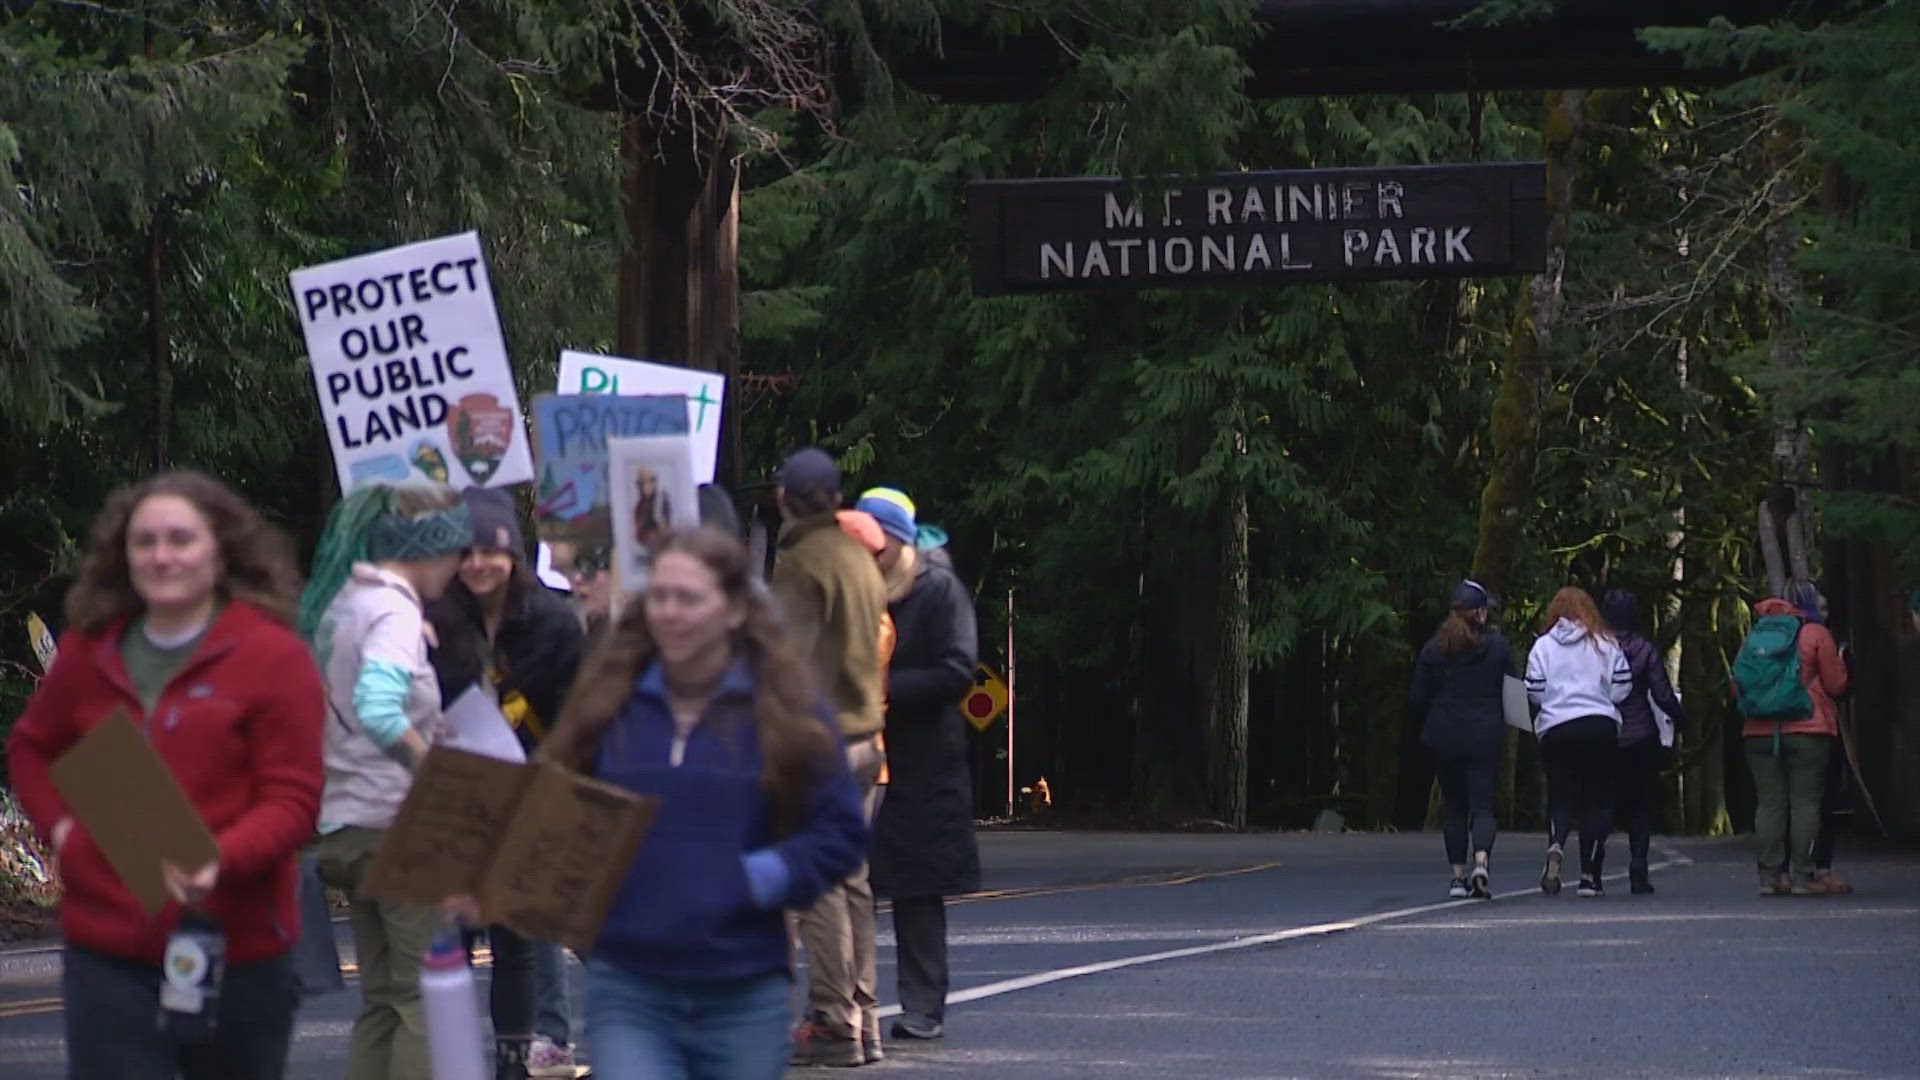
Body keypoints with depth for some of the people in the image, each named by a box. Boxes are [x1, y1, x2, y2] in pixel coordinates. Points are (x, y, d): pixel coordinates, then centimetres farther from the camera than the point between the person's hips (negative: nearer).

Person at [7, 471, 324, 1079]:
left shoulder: (273, 656, -5)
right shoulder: (90, 651, 9)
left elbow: (293, 800, -9)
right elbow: (29, 749, 27)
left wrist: (220, 860, -27)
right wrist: (57, 826, 8)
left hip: (235, 942, -3)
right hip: (107, 948, 3)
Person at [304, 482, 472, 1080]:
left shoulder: (341, 603, 15)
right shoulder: (395, 611, -14)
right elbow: (379, 711, -29)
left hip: (346, 825, 9)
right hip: (394, 821, -9)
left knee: (382, 997, 13)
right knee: (427, 995, -4)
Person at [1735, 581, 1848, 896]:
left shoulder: (1756, 635, 12)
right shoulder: (1815, 634, 0)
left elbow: (1737, 686, 13)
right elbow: (1836, 684, 2)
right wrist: (1839, 660, 20)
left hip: (1760, 733, 4)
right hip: (1808, 731, -4)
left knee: (1769, 803, 4)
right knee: (1805, 801, -2)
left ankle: (1770, 876, 0)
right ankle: (1802, 876, -7)